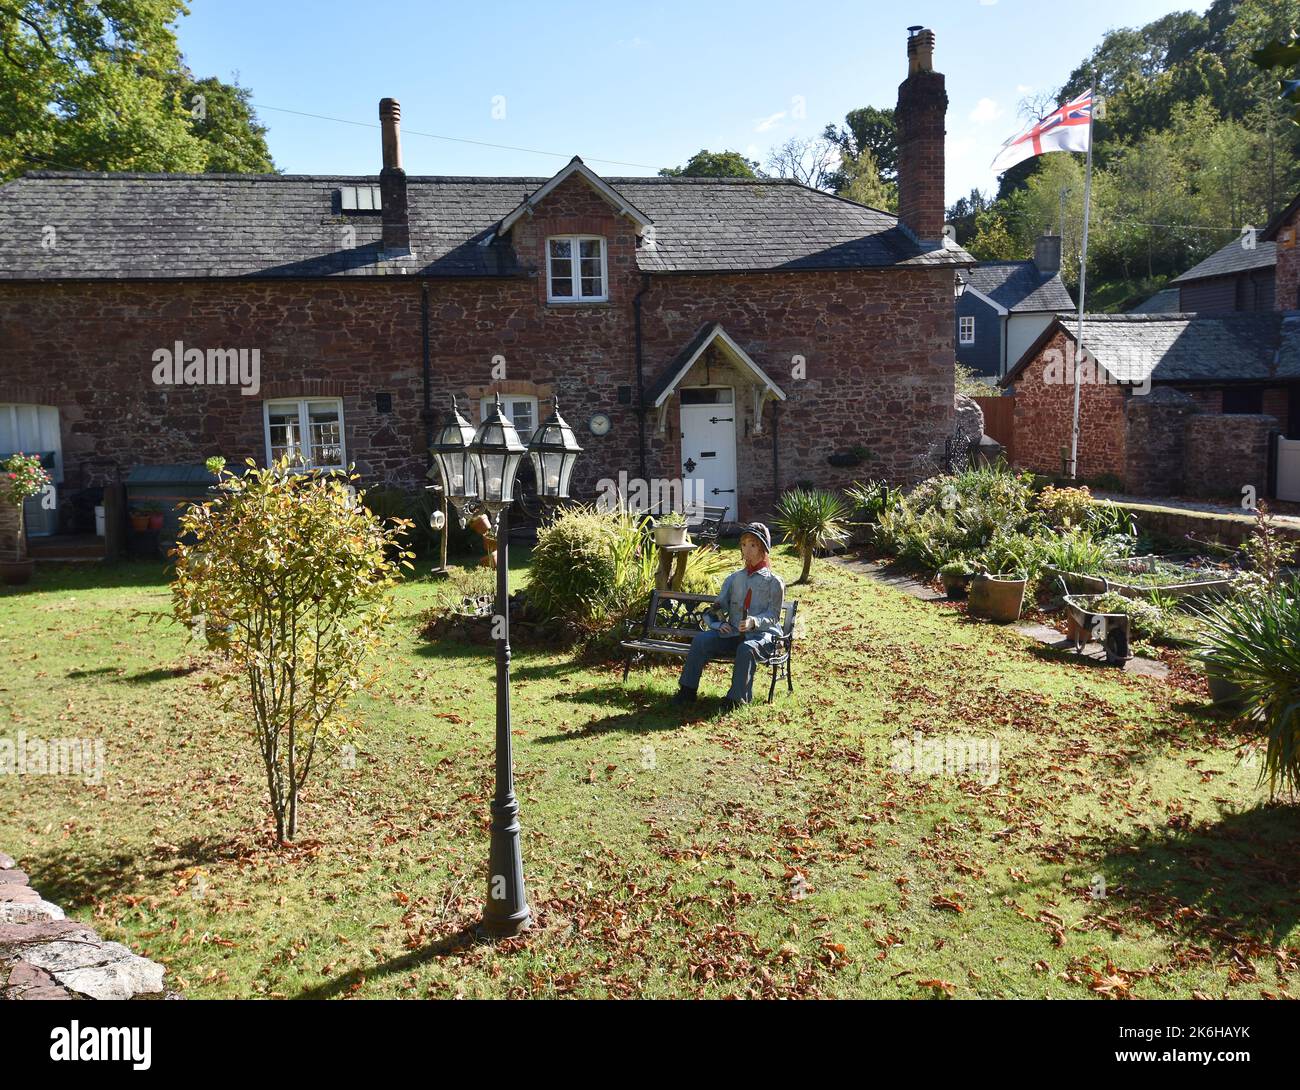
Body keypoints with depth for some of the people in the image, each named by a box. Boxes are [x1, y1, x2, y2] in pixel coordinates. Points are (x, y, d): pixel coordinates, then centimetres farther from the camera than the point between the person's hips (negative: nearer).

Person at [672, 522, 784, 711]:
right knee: (701, 640, -20)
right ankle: (688, 690, -15)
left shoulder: (774, 582, 5)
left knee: (747, 648, -38)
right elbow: (720, 606, 17)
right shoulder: (734, 578, 19)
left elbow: (773, 616, -3)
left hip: (762, 633, -4)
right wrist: (721, 622, -5)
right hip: (733, 632, 4)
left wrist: (753, 622, -22)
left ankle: (737, 698, -29)